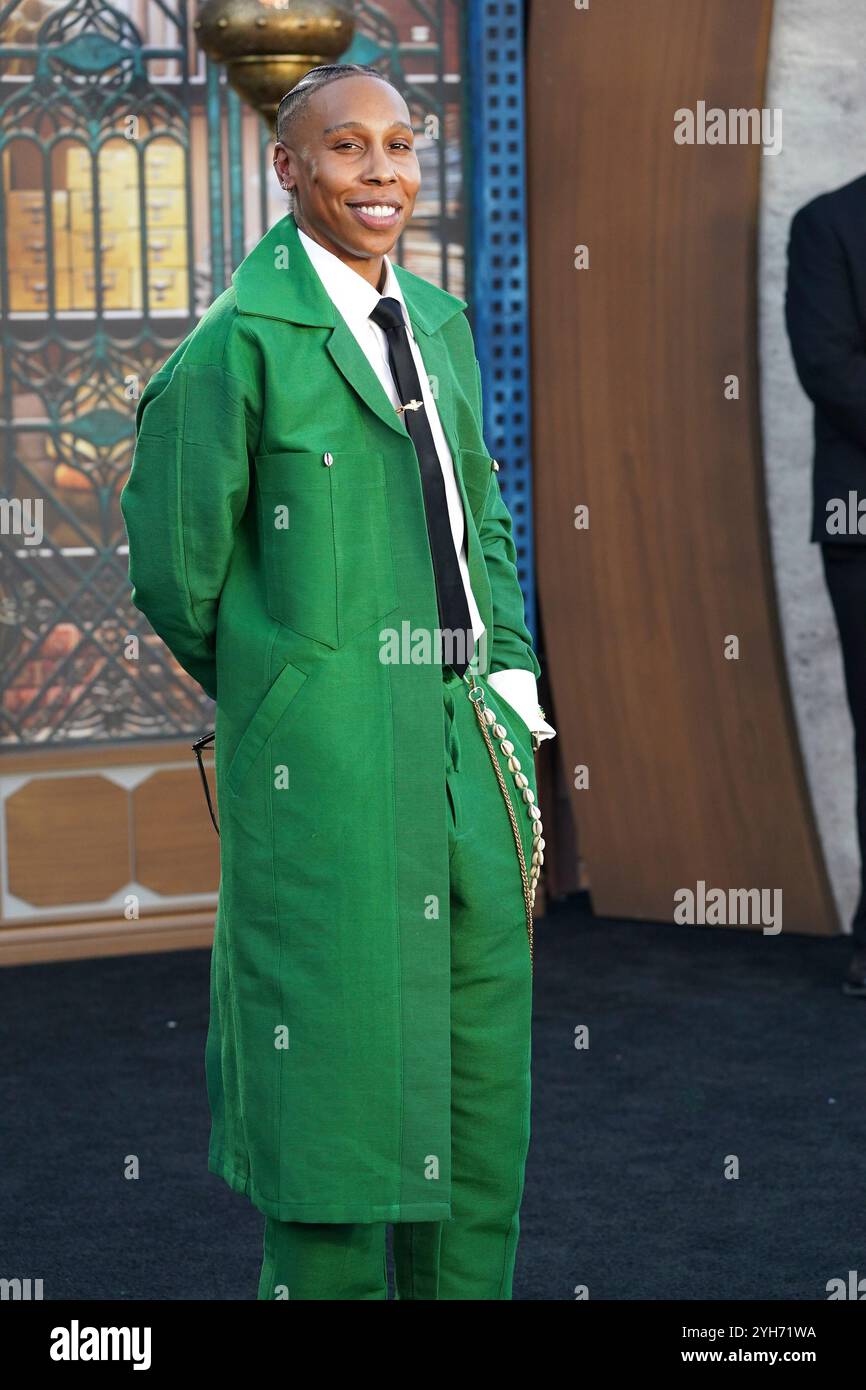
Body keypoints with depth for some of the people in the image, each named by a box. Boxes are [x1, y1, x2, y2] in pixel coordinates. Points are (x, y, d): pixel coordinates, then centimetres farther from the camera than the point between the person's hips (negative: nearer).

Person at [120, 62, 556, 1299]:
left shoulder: (441, 324, 14)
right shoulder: (242, 340, -8)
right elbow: (178, 569, -3)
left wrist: (514, 674, 12)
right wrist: (281, 695, 6)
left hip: (471, 743, 7)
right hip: (328, 770, -7)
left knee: (484, 1078, 12)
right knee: (342, 1069, 0)